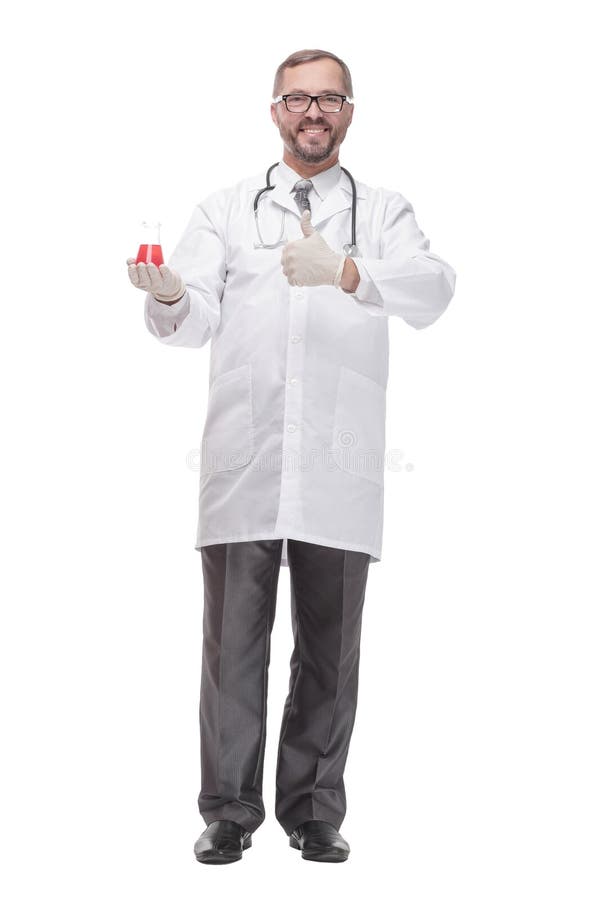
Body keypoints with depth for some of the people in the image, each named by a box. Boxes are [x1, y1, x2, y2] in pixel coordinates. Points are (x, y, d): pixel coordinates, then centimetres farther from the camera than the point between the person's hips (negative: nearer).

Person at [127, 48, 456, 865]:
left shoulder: (383, 214, 15)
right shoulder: (224, 210, 16)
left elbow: (434, 291, -6)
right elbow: (194, 323, 5)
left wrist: (343, 271, -23)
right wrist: (170, 296, -20)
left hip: (340, 464, 0)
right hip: (242, 459, 0)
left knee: (330, 644, 4)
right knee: (234, 637, -2)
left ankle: (315, 811, 16)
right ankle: (230, 811, 9)